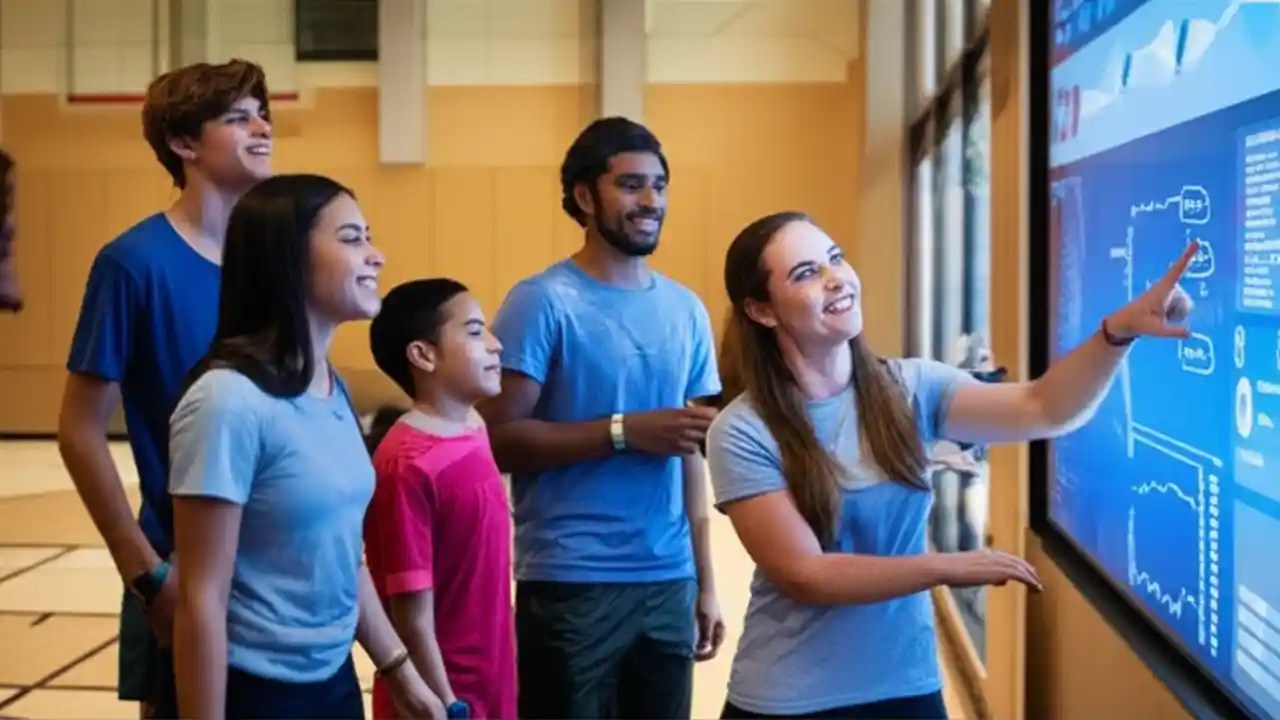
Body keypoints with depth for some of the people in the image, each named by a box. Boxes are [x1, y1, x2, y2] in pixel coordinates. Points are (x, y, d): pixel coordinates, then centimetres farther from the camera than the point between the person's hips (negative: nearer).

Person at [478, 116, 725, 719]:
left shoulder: (686, 309, 9)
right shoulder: (543, 301, -7)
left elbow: (689, 455, 13)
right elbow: (499, 439, -14)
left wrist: (705, 583, 11)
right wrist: (625, 431, -19)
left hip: (668, 584, 5)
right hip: (570, 585, -5)